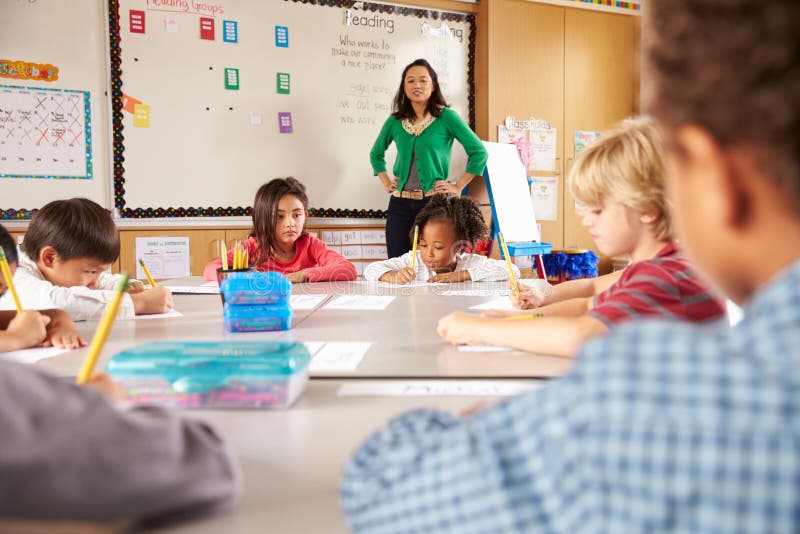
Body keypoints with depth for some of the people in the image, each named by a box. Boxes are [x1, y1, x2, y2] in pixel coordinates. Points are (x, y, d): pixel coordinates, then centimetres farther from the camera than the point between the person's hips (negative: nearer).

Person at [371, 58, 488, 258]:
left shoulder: (446, 117, -3)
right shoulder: (395, 121, 8)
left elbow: (479, 152, -3)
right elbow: (376, 154, 24)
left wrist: (458, 187, -5)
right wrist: (386, 183, 12)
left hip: (434, 202, -3)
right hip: (400, 203, 4)